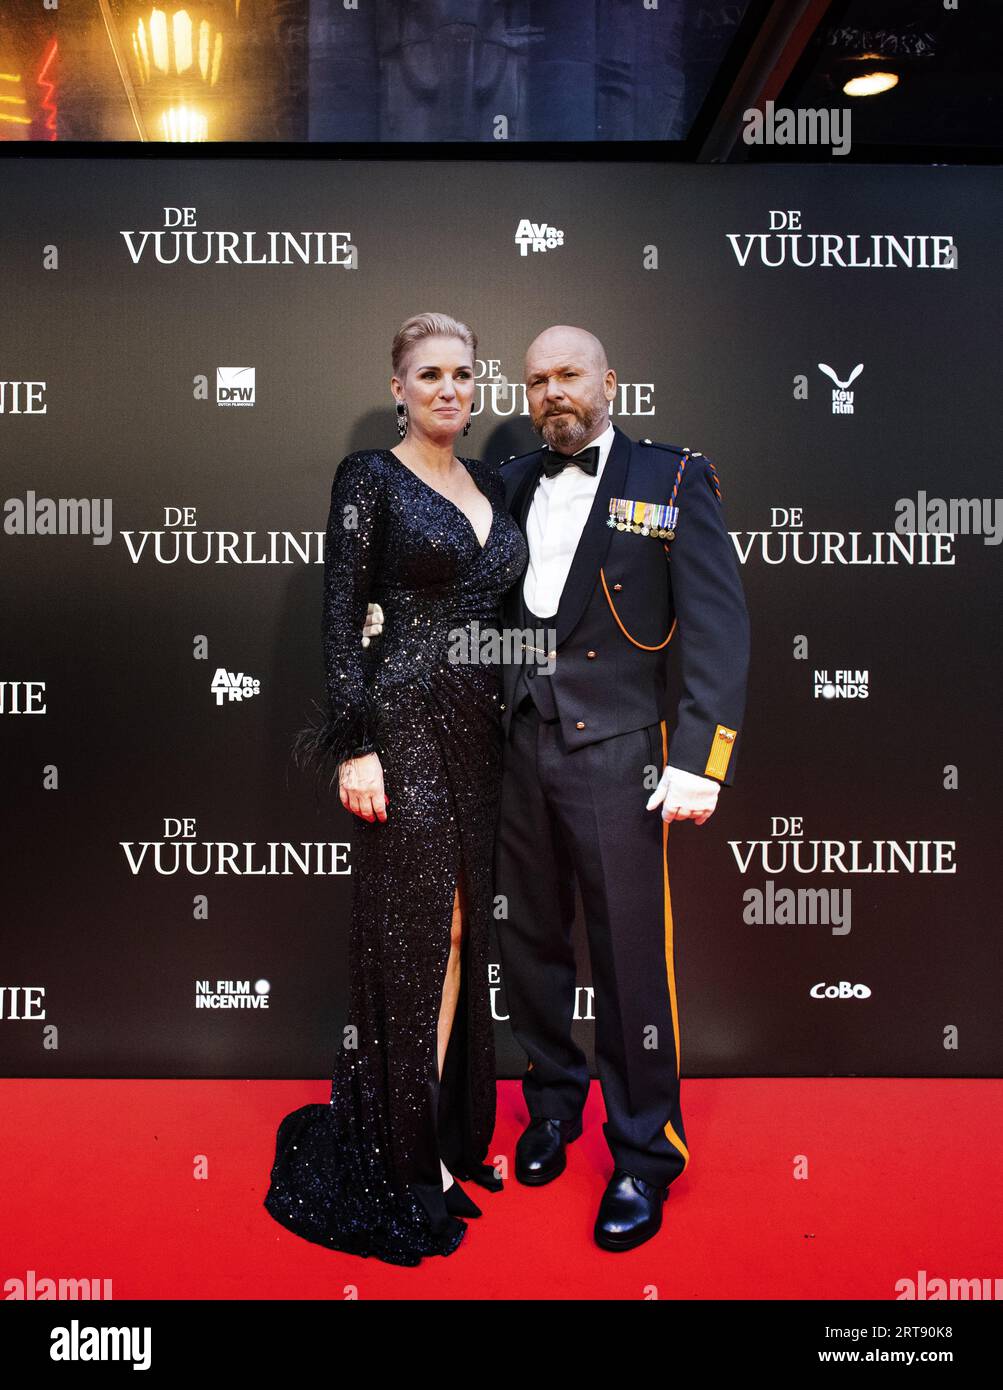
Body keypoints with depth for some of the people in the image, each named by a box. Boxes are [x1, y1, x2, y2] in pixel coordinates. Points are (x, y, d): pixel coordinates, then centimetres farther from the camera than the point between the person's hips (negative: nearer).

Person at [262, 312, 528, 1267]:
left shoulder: (489, 483, 15)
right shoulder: (370, 477, -3)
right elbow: (341, 616, -9)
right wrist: (354, 744, -16)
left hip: (482, 728, 6)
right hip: (406, 722, -6)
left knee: (461, 932, 12)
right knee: (411, 935, 0)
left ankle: (454, 1130, 27)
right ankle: (402, 1160, 16)